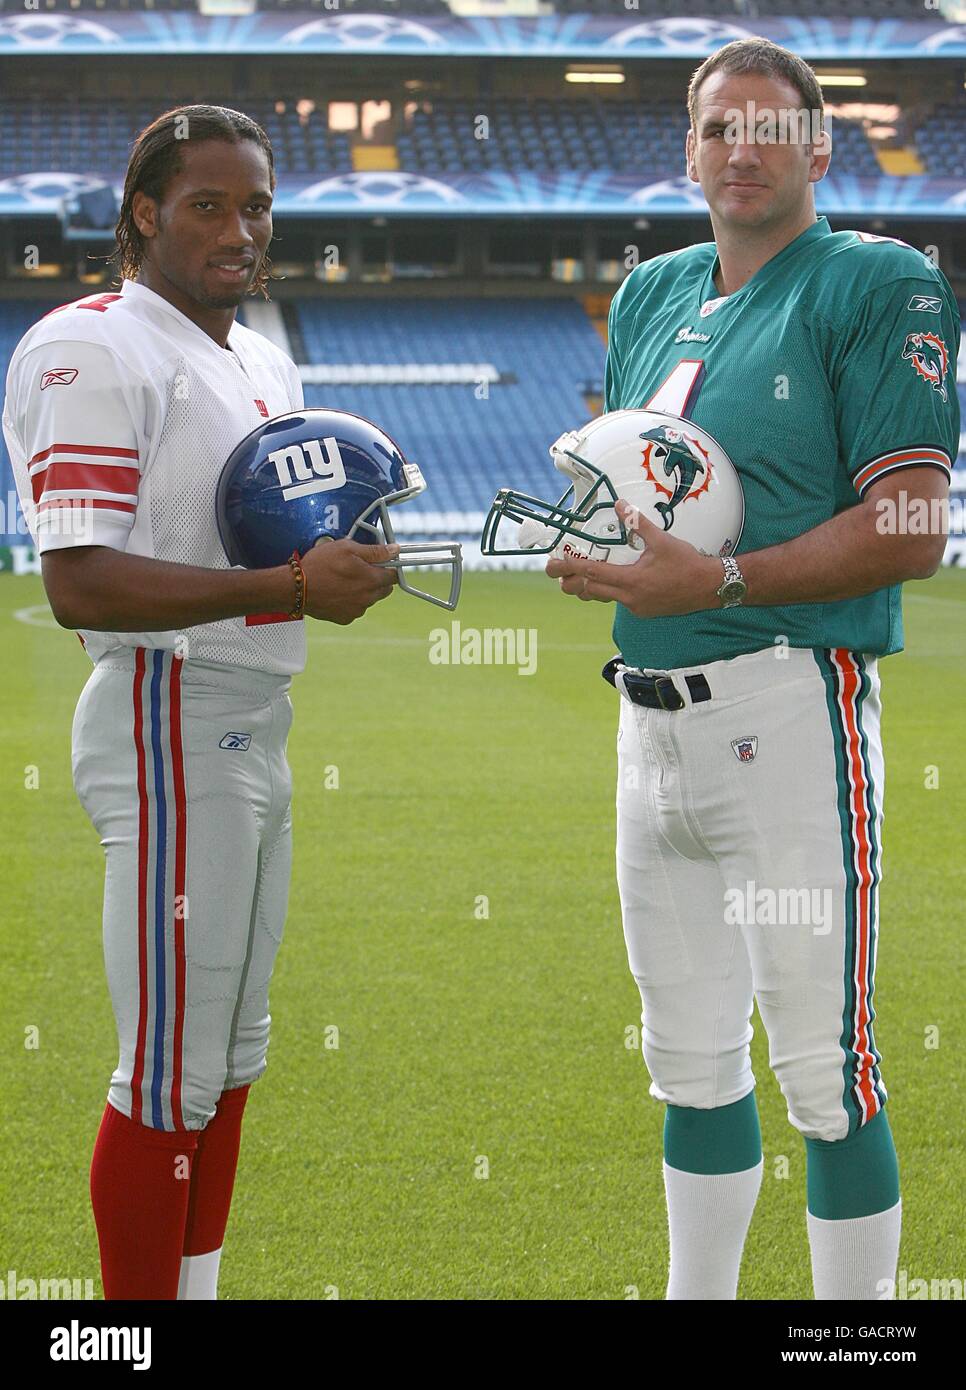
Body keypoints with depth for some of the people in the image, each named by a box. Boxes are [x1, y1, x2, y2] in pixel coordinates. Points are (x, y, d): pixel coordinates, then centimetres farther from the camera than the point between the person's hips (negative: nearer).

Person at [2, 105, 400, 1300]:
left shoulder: (263, 364, 18)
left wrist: (349, 562, 4)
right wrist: (291, 586, -24)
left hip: (256, 728, 10)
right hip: (171, 720, -10)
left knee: (228, 1059, 14)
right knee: (170, 1074, -6)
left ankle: (197, 1290, 22)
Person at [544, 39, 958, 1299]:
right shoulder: (654, 296, 17)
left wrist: (718, 581, -19)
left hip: (791, 708, -7)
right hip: (653, 715, 7)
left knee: (824, 1070, -7)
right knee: (691, 1059, 15)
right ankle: (699, 1299, 26)